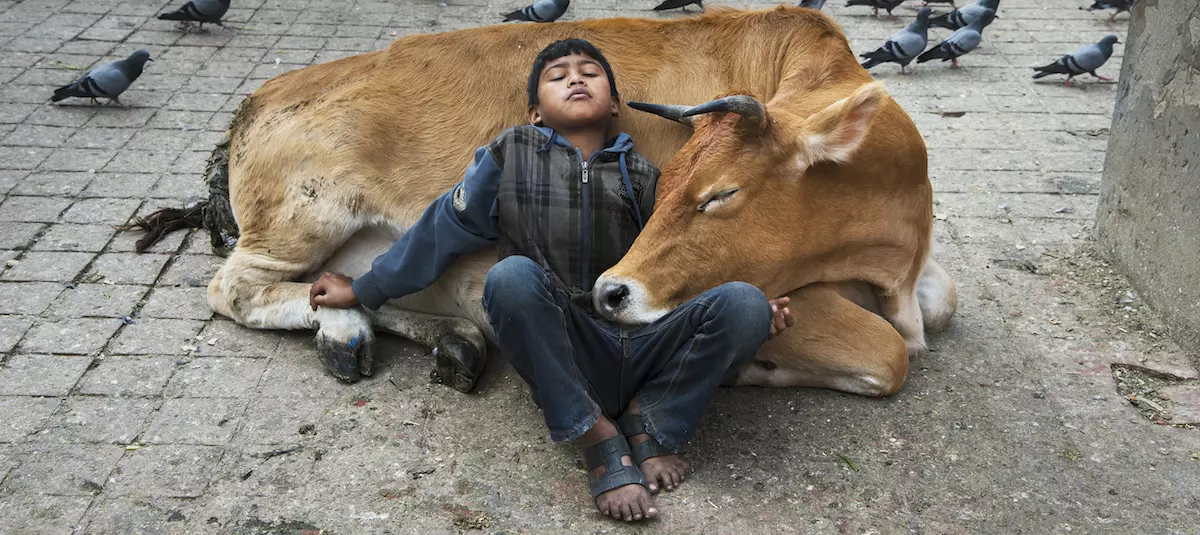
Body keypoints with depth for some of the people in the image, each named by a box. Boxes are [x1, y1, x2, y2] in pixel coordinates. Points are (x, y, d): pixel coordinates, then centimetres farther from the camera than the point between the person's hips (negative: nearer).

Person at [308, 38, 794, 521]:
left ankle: (650, 420, -7)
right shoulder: (512, 155, 10)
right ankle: (598, 438, -24)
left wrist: (760, 309, 2)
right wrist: (363, 291, 21)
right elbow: (444, 229, 16)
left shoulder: (641, 177, 13)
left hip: (644, 350, 2)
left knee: (743, 303, -22)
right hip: (561, 361, -1)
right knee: (511, 276, -32)